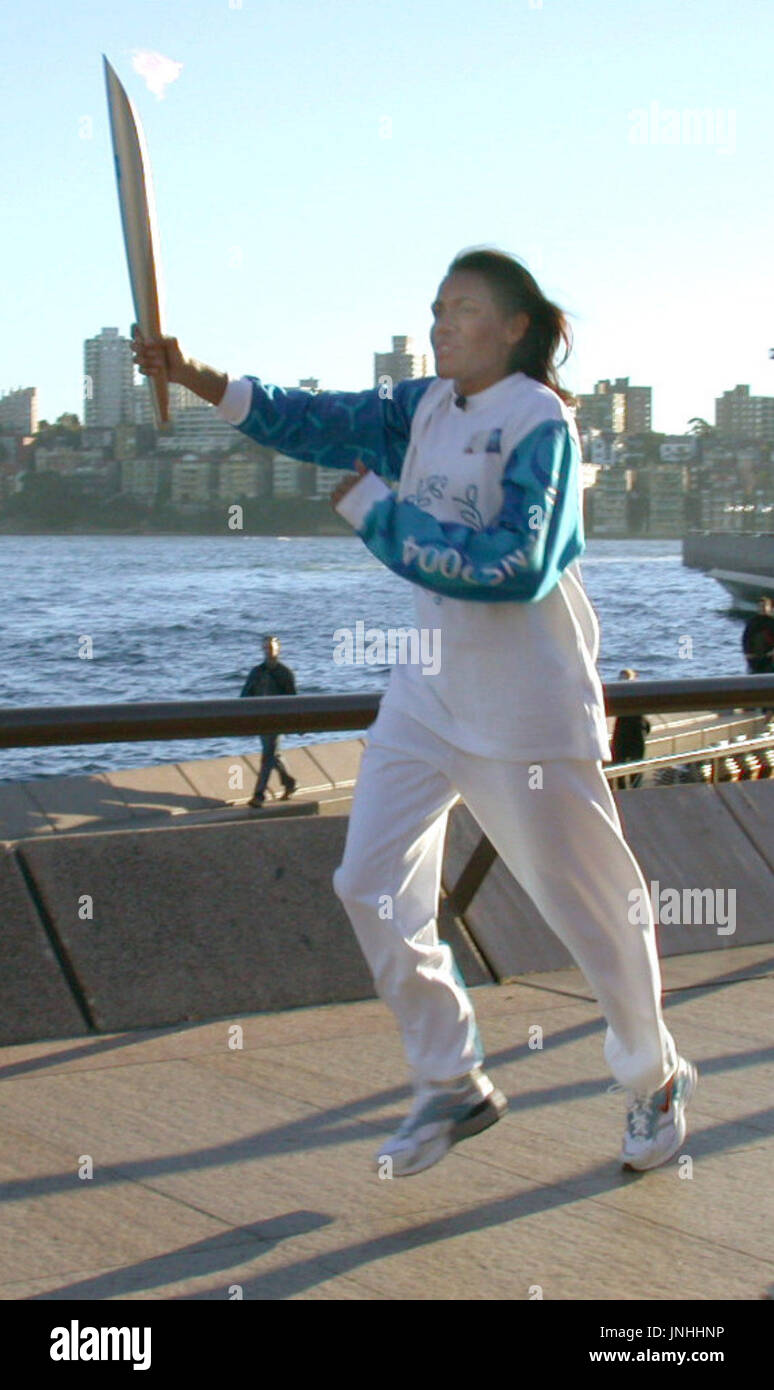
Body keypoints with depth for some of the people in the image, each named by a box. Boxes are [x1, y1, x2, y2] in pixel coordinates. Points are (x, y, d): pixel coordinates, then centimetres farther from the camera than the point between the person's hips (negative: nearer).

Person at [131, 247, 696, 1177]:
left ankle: (653, 1081, 28)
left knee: (592, 901, 5)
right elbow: (317, 422, -1)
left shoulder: (540, 423, -15)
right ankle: (453, 1088, 19)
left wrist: (379, 509, -20)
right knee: (373, 888, 4)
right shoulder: (427, 407, 6)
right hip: (430, 690, 7)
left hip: (527, 705, -7)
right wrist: (196, 378, -14)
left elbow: (515, 567, -24)